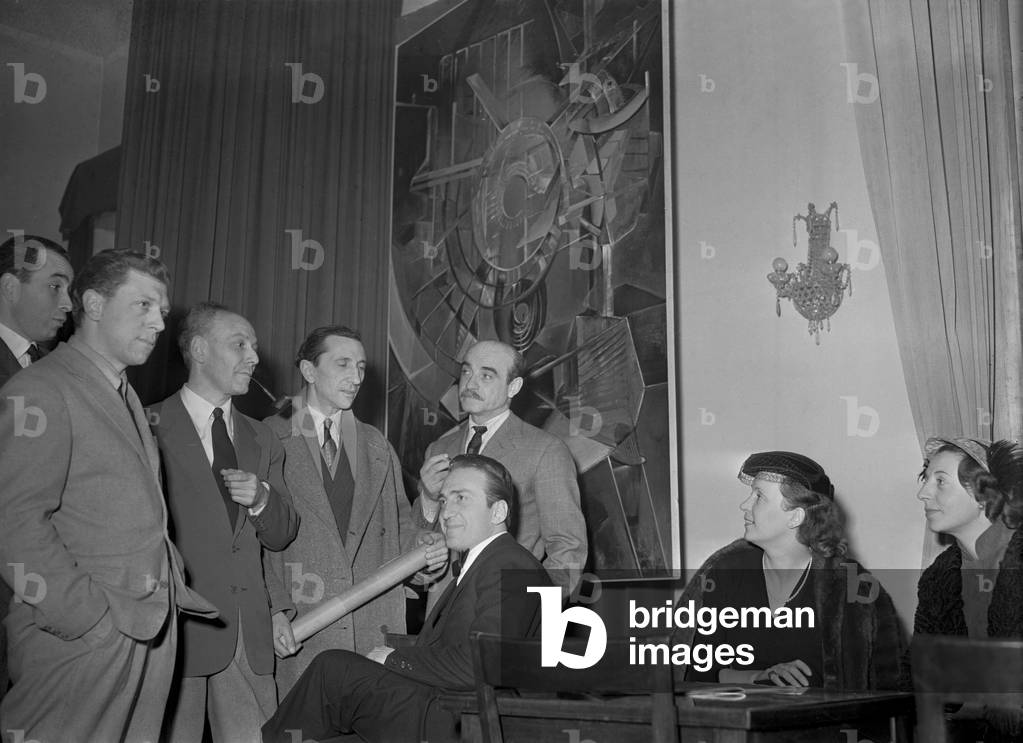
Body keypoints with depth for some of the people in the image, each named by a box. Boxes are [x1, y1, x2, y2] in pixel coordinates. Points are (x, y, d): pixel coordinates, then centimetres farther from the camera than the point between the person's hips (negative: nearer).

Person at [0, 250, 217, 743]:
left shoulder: (124, 397, 19)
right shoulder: (41, 392, -9)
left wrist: (172, 588, 8)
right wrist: (93, 619, -18)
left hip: (151, 629, 8)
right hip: (81, 644, -8)